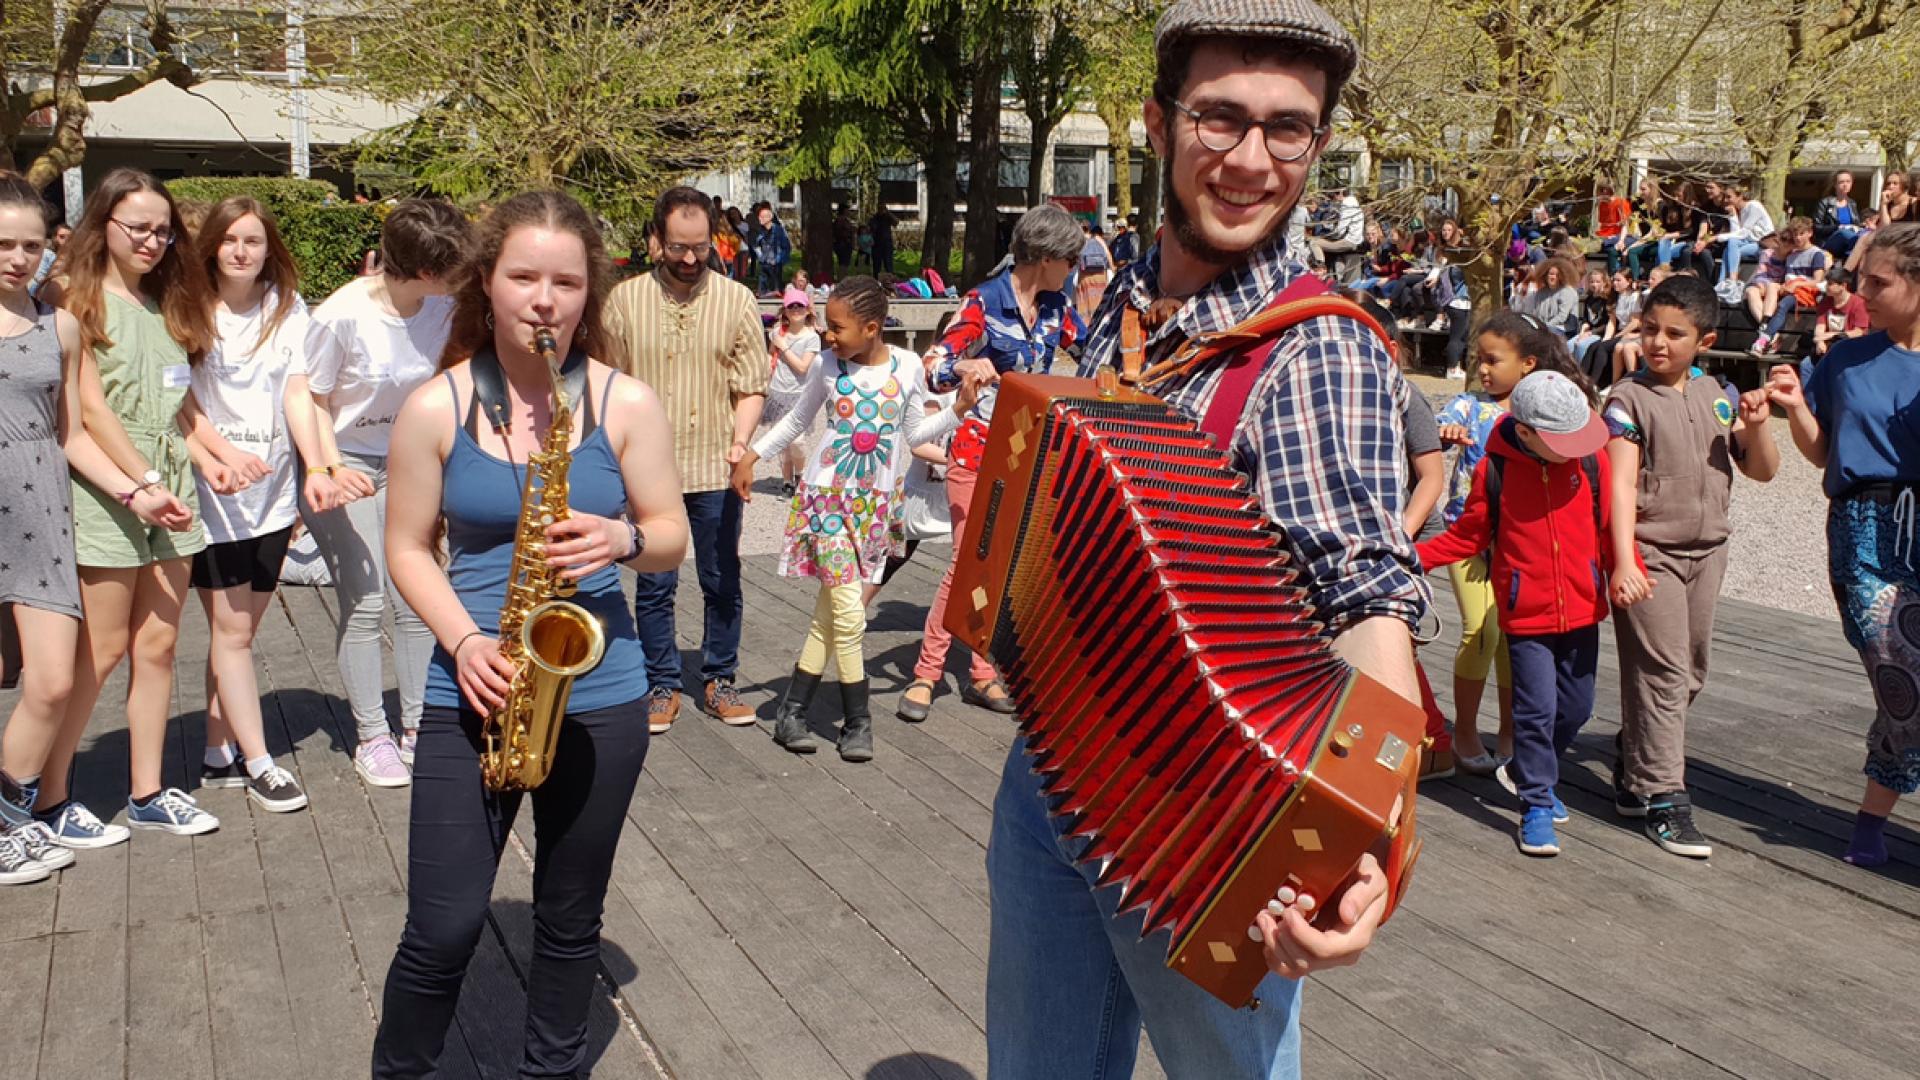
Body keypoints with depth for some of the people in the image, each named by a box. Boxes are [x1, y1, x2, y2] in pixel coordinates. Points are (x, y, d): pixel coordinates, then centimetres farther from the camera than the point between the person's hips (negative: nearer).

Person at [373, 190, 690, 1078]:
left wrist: (621, 539, -20)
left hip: (600, 695, 1)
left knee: (570, 921, 14)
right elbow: (408, 548, 1)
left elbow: (672, 538, 3)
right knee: (443, 930, 2)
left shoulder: (628, 404, -3)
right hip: (474, 693, -1)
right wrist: (465, 642, -15)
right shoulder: (435, 408, -4)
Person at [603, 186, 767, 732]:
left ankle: (719, 681, 23)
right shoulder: (624, 300, 2)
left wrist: (740, 439, -15)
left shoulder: (736, 299, 1)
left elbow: (751, 386, 2)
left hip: (715, 470, 0)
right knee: (654, 585, 6)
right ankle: (662, 686, 20)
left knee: (723, 583, 8)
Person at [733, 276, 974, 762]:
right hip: (829, 496, -2)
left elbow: (914, 433, 7)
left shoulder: (908, 366, -2)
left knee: (830, 613, 5)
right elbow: (797, 420, 11)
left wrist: (958, 410, -5)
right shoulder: (828, 365, -4)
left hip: (876, 502, 2)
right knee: (848, 613, -9)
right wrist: (751, 456, 7)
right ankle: (857, 721, 4)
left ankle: (792, 711, 16)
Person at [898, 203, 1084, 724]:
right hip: (979, 451, -6)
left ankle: (982, 675, 15)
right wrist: (964, 367, -39)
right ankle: (926, 674, 3)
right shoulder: (985, 303, -14)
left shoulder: (1056, 305, 4)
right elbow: (933, 367, -19)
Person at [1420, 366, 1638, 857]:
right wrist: (1412, 556, -8)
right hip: (1526, 614, -3)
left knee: (1576, 707, 13)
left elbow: (1613, 523, 4)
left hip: (1582, 610, 3)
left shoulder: (1592, 460, -4)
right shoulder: (1496, 469, -9)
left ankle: (1531, 772, 38)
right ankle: (1536, 806, 11)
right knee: (1536, 709, -4)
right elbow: (1468, 536, 0)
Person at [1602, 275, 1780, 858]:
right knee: (1663, 673, -7)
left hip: (1707, 550, 6)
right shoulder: (1629, 397, -8)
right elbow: (1621, 482, -16)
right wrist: (1623, 560, -25)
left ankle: (1633, 763, 31)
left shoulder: (1719, 396, 7)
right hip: (1650, 552, -6)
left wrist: (1756, 426, -10)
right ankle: (1661, 797, -1)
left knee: (1691, 673, 13)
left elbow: (1763, 471, 10)